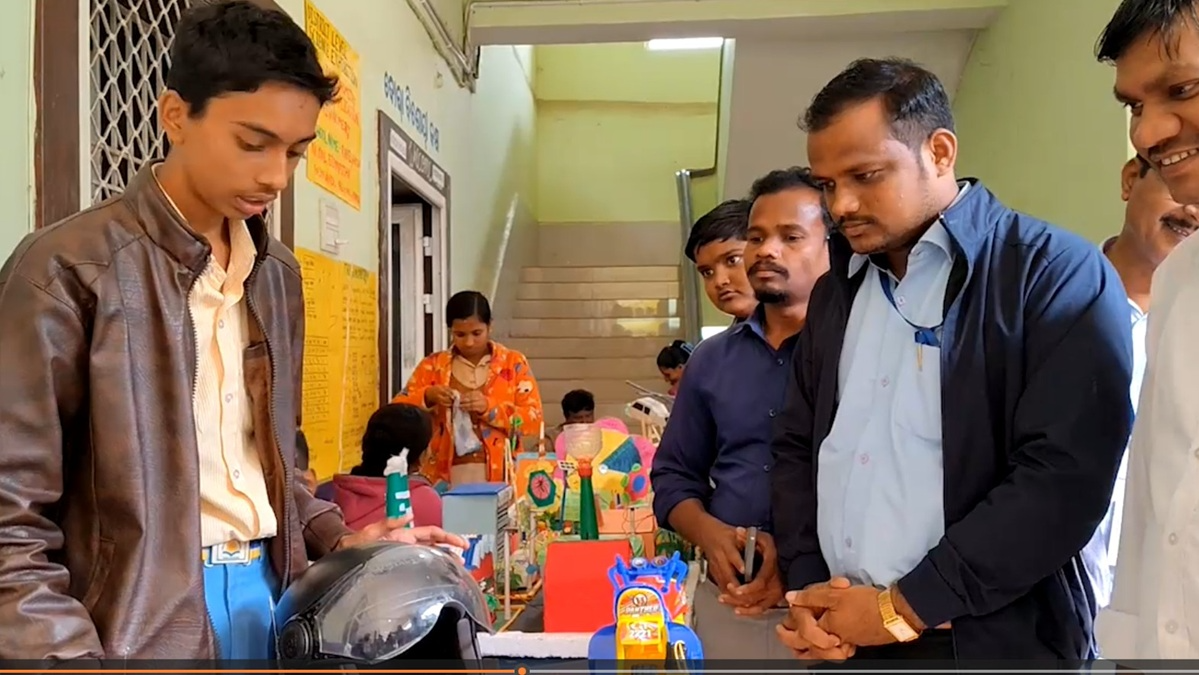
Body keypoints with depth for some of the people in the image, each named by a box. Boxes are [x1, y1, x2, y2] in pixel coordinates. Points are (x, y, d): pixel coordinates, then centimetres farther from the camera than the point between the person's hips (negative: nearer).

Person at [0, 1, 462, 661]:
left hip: (272, 594, 6)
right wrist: (72, 654, -19)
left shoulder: (278, 274, 6)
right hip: (141, 617, -6)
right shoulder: (70, 268, -13)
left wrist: (339, 539, 2)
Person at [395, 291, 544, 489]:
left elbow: (534, 419, -3)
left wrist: (488, 407, -15)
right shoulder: (433, 365, 7)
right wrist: (427, 397, -14)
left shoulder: (513, 363, 3)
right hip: (446, 474, 1)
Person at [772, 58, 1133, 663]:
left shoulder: (1059, 274, -9)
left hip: (987, 640, -5)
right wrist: (806, 591, -1)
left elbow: (1065, 479, -18)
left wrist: (903, 609, -15)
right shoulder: (836, 289, 10)